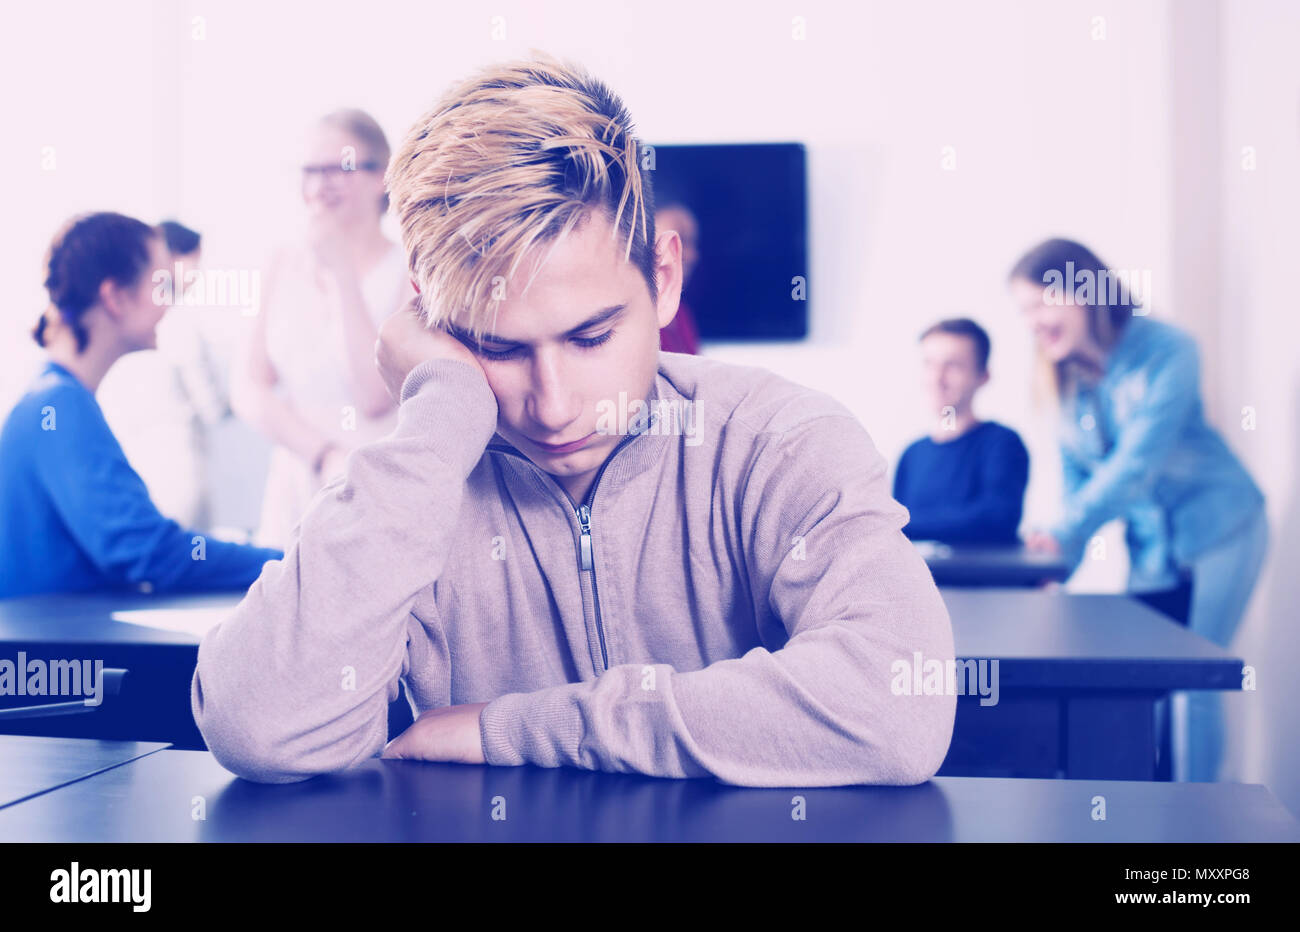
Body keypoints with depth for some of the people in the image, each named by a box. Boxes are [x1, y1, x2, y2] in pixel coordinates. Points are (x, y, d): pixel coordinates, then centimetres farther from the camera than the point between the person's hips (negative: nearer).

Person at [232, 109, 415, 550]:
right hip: (292, 492, 4)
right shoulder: (284, 266, 7)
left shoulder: (409, 274, -9)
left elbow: (376, 397, -19)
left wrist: (342, 270, -18)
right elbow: (248, 388, 3)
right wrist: (325, 456, -12)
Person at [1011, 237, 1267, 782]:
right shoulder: (1066, 376, 0)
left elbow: (1138, 460, -28)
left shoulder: (1165, 351, -20)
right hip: (1150, 546, 6)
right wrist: (1063, 556, -10)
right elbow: (1076, 470, 2)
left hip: (1217, 532, -6)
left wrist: (1066, 532, -34)